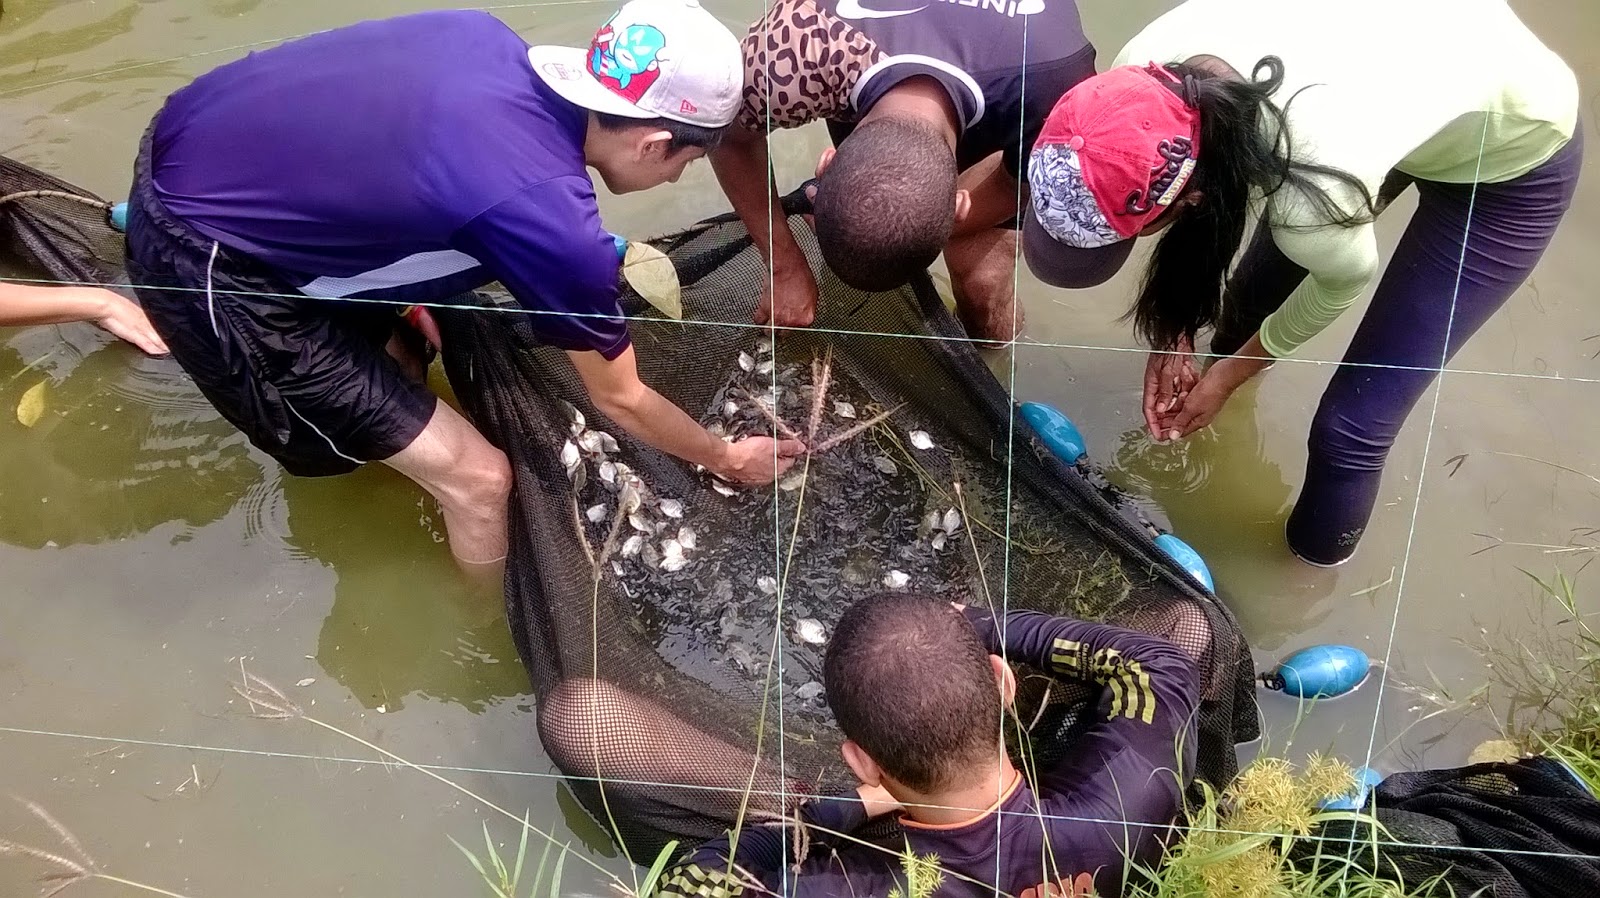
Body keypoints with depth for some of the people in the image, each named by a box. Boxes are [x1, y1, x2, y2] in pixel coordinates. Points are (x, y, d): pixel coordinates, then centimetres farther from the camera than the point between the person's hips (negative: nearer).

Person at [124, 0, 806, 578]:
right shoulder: (551, 217, -23)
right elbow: (620, 400, -6)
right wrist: (726, 458, 11)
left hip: (191, 145, 8)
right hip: (206, 266, -8)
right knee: (476, 476, -1)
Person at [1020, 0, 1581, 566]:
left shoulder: (1307, 203, -43)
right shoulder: (1146, 71, -29)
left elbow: (1345, 281, -17)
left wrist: (1227, 376, -4)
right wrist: (1173, 329, -4)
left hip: (1513, 150, -5)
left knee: (1352, 423, -3)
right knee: (1257, 285, 23)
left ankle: (1311, 569, 29)